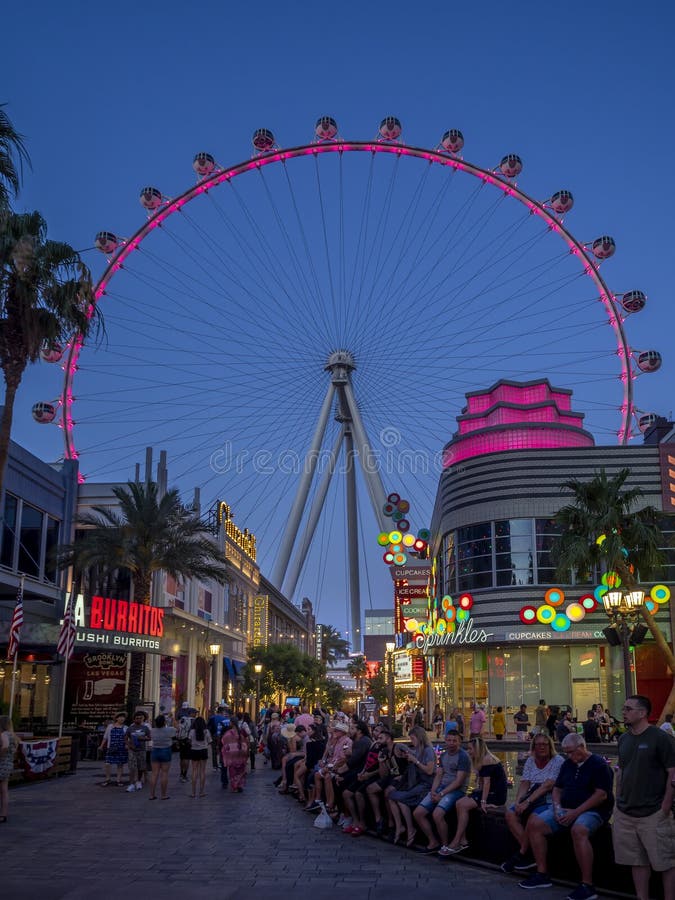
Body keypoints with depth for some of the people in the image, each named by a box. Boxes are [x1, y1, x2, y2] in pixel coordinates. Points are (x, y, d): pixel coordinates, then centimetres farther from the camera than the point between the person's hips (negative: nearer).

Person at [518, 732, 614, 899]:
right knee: (534, 823, -8)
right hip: (566, 810, 8)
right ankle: (542, 874, 0)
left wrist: (576, 812, -21)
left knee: (578, 830, -39)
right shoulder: (567, 764, 15)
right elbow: (557, 789, 21)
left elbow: (602, 795, -17)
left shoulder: (598, 764, -8)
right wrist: (557, 808, -1)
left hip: (592, 810, -8)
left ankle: (587, 886, -31)